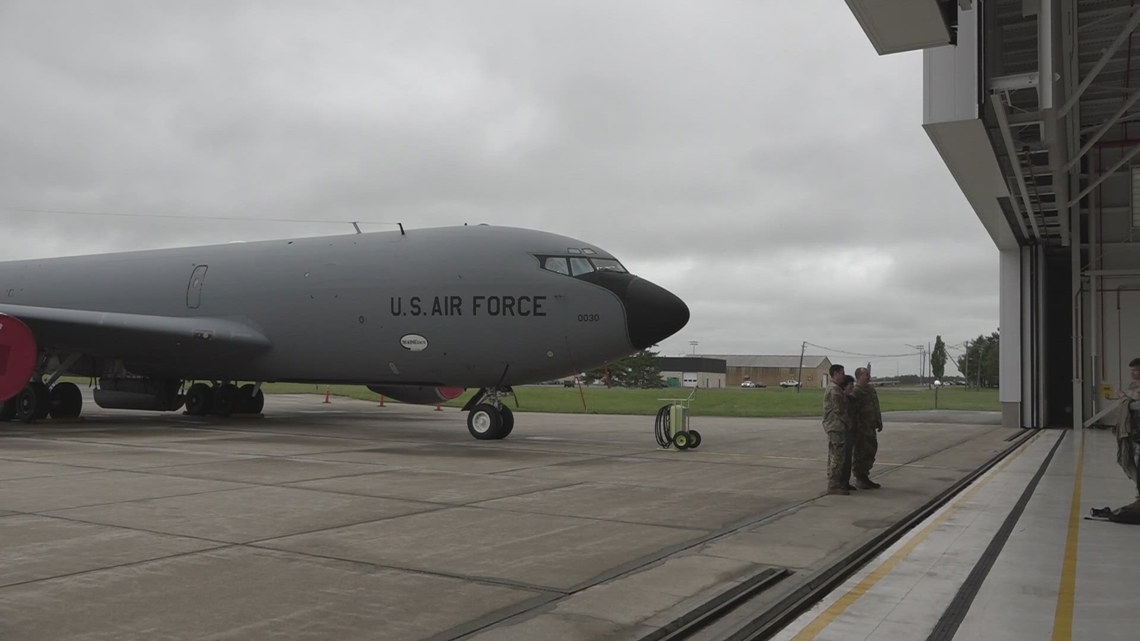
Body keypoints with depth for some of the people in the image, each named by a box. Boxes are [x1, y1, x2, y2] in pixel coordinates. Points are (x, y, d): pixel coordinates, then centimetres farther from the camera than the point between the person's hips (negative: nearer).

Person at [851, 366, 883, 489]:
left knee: (870, 451, 14)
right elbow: (853, 411, -20)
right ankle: (860, 480, 5)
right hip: (861, 428, -9)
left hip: (871, 428, 9)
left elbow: (876, 407, 23)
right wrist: (856, 427, -23)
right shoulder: (856, 391, -16)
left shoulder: (871, 389, 14)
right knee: (860, 454, -2)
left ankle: (864, 477, 25)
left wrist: (879, 422, 21)